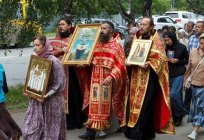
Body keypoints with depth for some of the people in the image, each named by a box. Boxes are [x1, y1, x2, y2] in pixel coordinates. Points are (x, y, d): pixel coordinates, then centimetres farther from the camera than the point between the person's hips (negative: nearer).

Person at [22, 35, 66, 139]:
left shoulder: (54, 61, -14)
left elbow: (59, 83, -14)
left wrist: (48, 94, -21)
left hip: (51, 101, -6)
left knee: (50, 128, 8)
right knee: (31, 129, 5)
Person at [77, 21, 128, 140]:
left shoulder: (116, 46, -2)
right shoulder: (96, 44, 13)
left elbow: (120, 65, -10)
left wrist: (111, 77, -21)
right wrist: (82, 64, -2)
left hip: (107, 79, -4)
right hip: (95, 79, 4)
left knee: (104, 104, 1)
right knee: (94, 104, 2)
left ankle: (97, 128, 11)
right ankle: (91, 130, 2)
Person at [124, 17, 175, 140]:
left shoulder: (156, 40, -4)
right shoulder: (138, 39, 14)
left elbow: (160, 58, -12)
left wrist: (149, 64, -28)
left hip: (150, 77, -7)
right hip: (137, 77, 7)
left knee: (144, 105, -9)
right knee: (136, 103, 7)